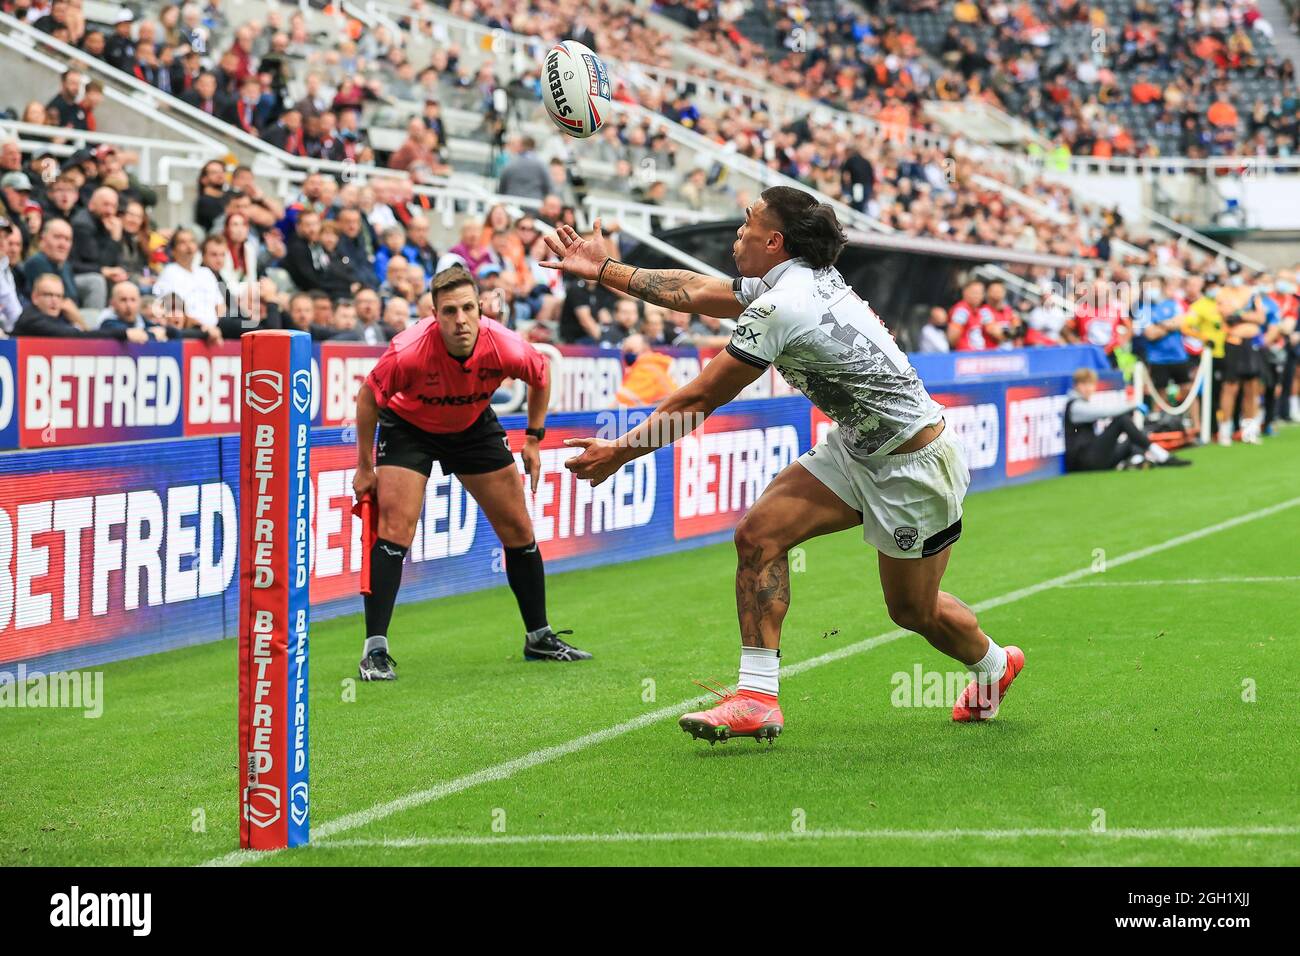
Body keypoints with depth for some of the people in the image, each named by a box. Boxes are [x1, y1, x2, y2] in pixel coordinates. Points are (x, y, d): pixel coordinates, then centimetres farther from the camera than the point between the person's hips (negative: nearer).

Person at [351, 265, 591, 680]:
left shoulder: (505, 348, -30)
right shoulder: (409, 352, -36)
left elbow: (541, 374, -4)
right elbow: (368, 397, -16)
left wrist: (534, 438, -2)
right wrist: (365, 467, -11)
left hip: (473, 428, 3)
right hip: (408, 426, -3)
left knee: (519, 530, 5)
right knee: (394, 529, -18)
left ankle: (539, 638, 23)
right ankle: (375, 650, -14)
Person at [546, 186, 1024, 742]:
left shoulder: (779, 308, -27)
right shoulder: (803, 280, 1)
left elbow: (698, 400, -20)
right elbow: (694, 291, 12)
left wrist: (620, 452, -10)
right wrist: (603, 270, 17)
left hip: (913, 465, -9)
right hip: (856, 447, 9)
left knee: (913, 611, 7)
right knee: (759, 534, -8)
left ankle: (993, 665, 39)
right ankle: (757, 698, -7)